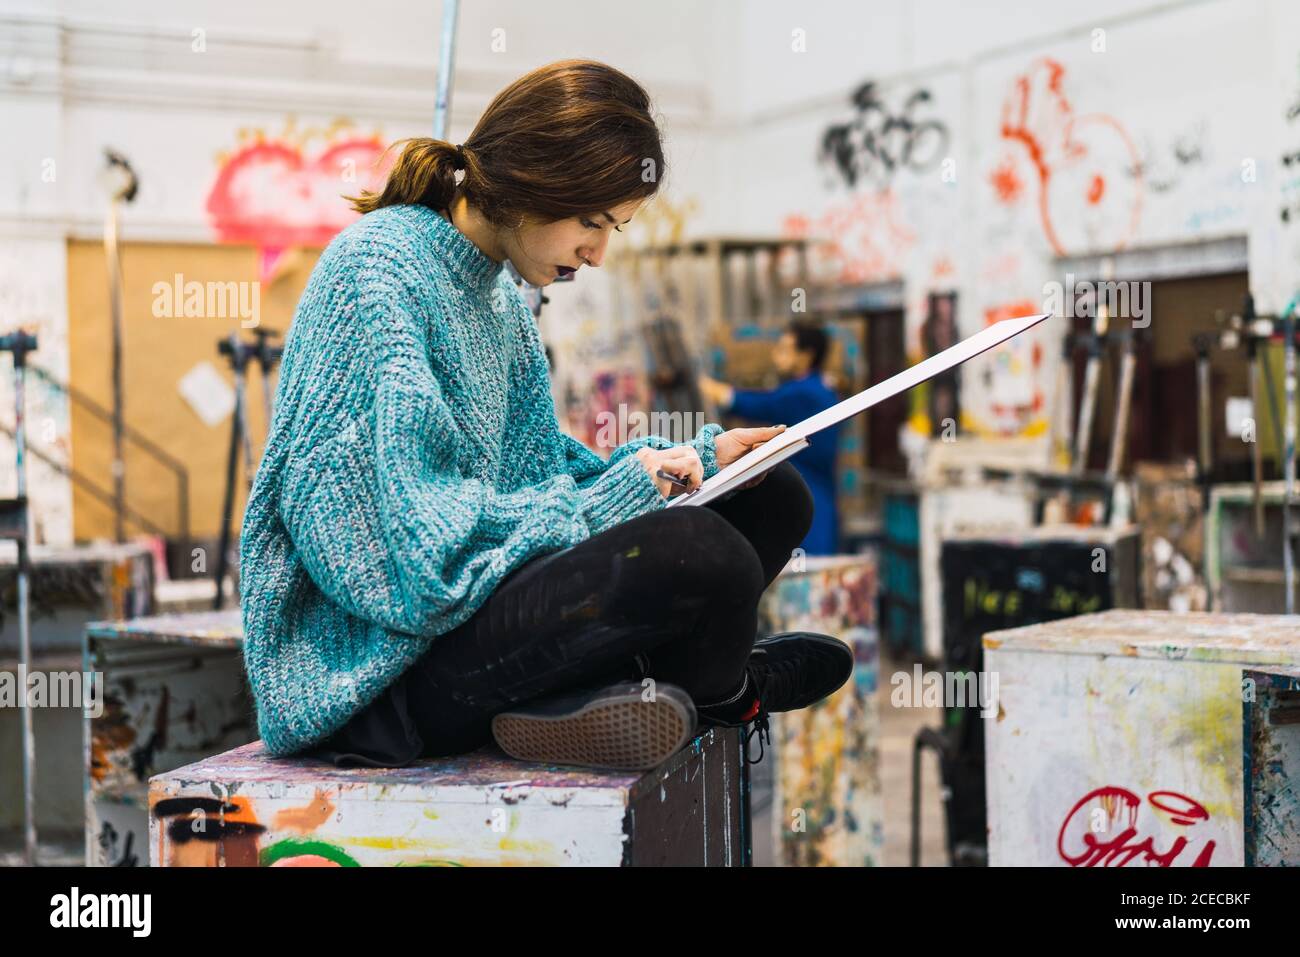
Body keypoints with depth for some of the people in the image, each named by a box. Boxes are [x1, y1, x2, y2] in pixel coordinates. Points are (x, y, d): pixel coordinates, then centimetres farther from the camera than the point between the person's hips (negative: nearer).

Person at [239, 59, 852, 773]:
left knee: (771, 497, 10)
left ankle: (585, 694, -8)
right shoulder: (378, 270, -16)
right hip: (393, 658, -10)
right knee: (695, 550, -30)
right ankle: (726, 692, 4)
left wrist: (695, 458, 10)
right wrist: (613, 494, -16)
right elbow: (420, 549, -22)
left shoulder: (494, 286, 13)